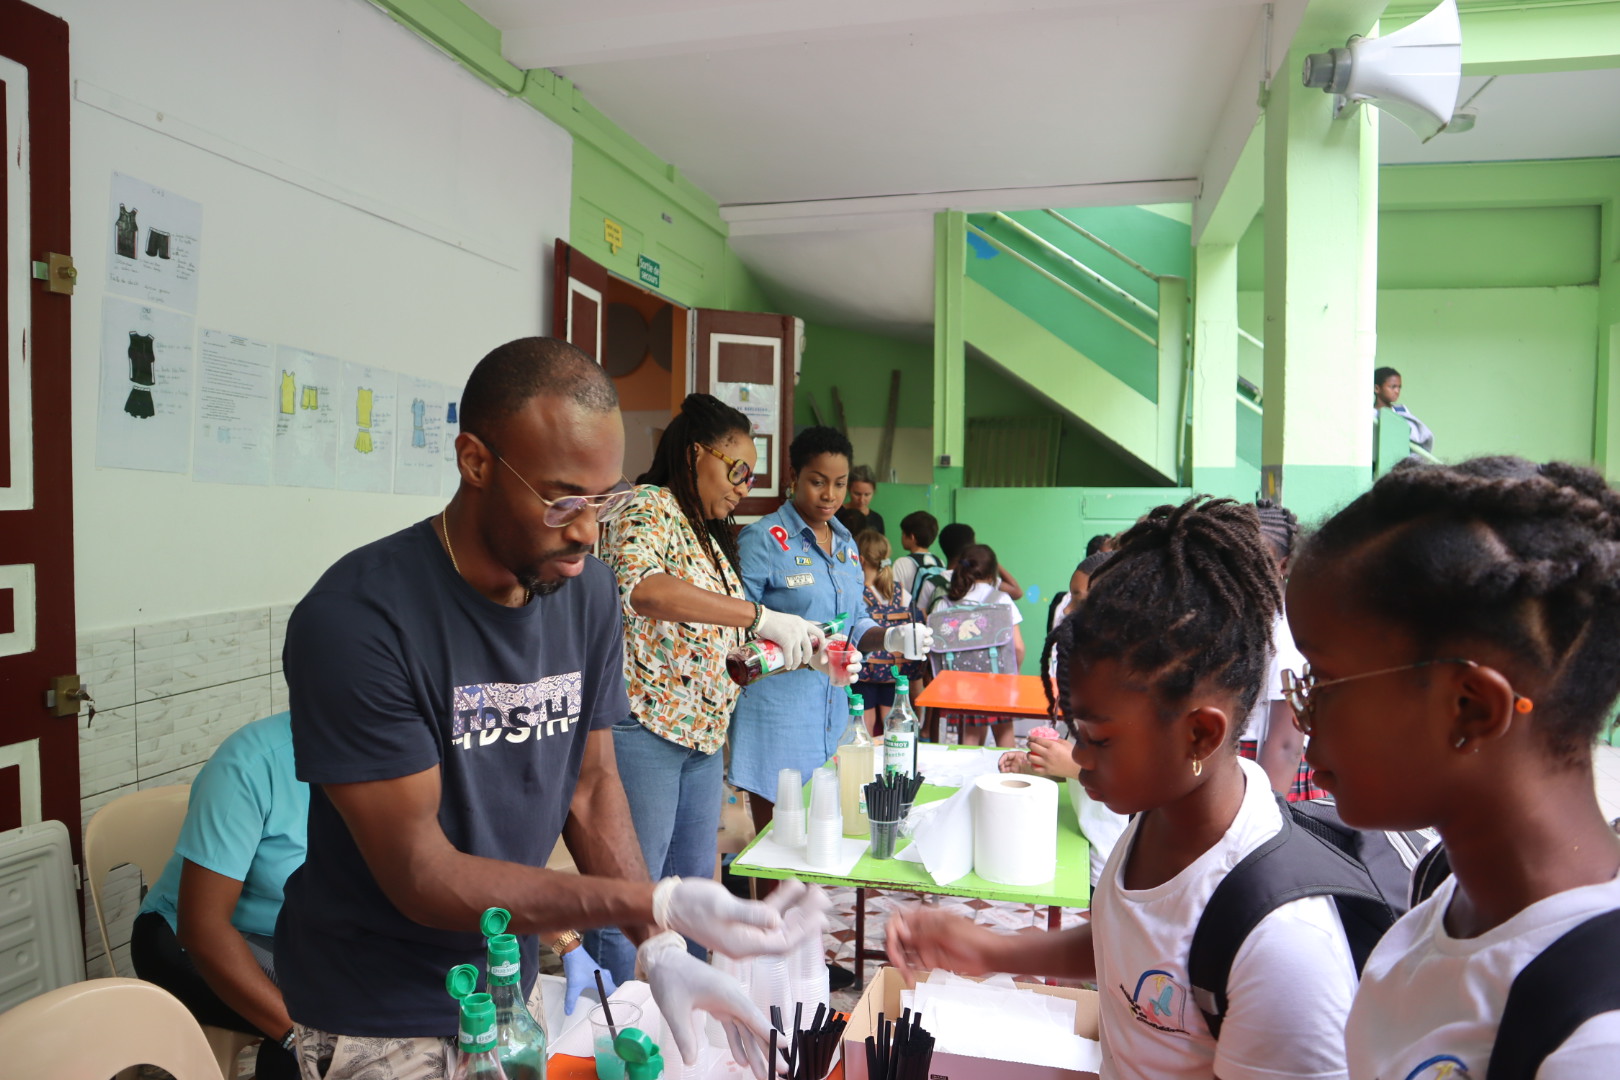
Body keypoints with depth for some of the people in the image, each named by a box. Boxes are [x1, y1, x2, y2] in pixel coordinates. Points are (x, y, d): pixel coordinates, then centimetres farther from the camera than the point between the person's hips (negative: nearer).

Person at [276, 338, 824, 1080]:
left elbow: (593, 782, -1)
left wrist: (660, 951, -14)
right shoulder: (355, 619, -26)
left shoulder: (587, 589, -9)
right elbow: (420, 877, -24)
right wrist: (659, 906, -31)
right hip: (379, 1020, -4)